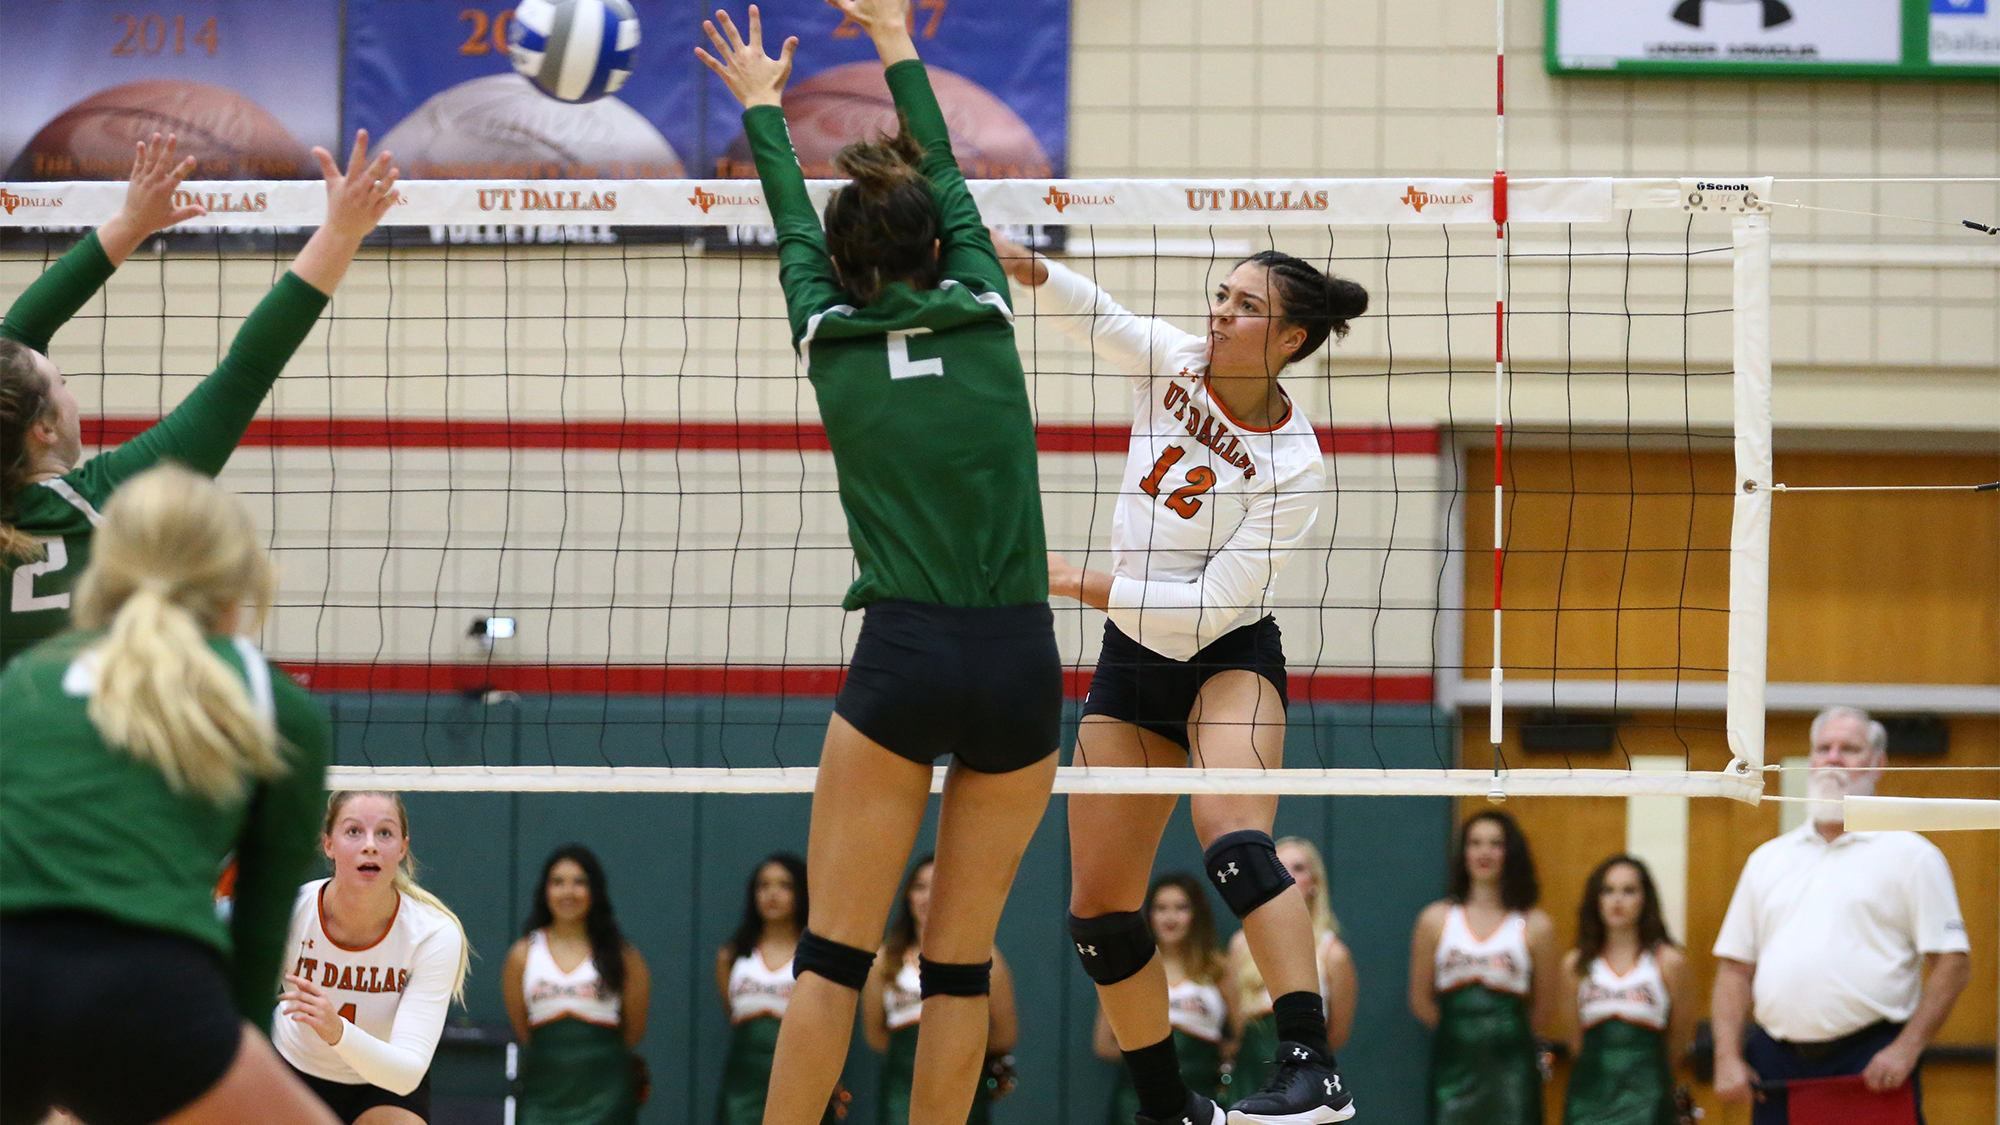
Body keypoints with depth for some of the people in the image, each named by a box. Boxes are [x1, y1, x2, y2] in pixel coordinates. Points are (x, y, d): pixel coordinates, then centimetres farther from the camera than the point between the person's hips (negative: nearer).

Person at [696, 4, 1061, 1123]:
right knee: (962, 963, 7)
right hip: (1022, 663, 1)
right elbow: (949, 179, 22)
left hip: (903, 657, -1)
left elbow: (795, 230, 23)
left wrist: (761, 105, 41)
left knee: (834, 955, 0)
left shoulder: (833, 339, 4)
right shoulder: (982, 316, 6)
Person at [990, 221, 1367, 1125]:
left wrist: (1079, 583, -23)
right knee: (1096, 906, 5)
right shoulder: (1173, 360, -4)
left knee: (1232, 835, -33)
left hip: (1231, 658, -6)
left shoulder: (1293, 466, -18)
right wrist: (1019, 263, -37)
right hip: (1132, 663, 6)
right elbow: (1087, 310, -16)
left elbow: (1215, 602, -20)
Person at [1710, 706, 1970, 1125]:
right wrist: (1728, 1058, 2)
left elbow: (1952, 962, -2)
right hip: (1778, 1062, 4)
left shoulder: (1910, 855, 3)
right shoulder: (1768, 859, 16)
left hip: (1870, 1063, -4)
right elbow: (1735, 966, 15)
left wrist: (1907, 1048, -12)